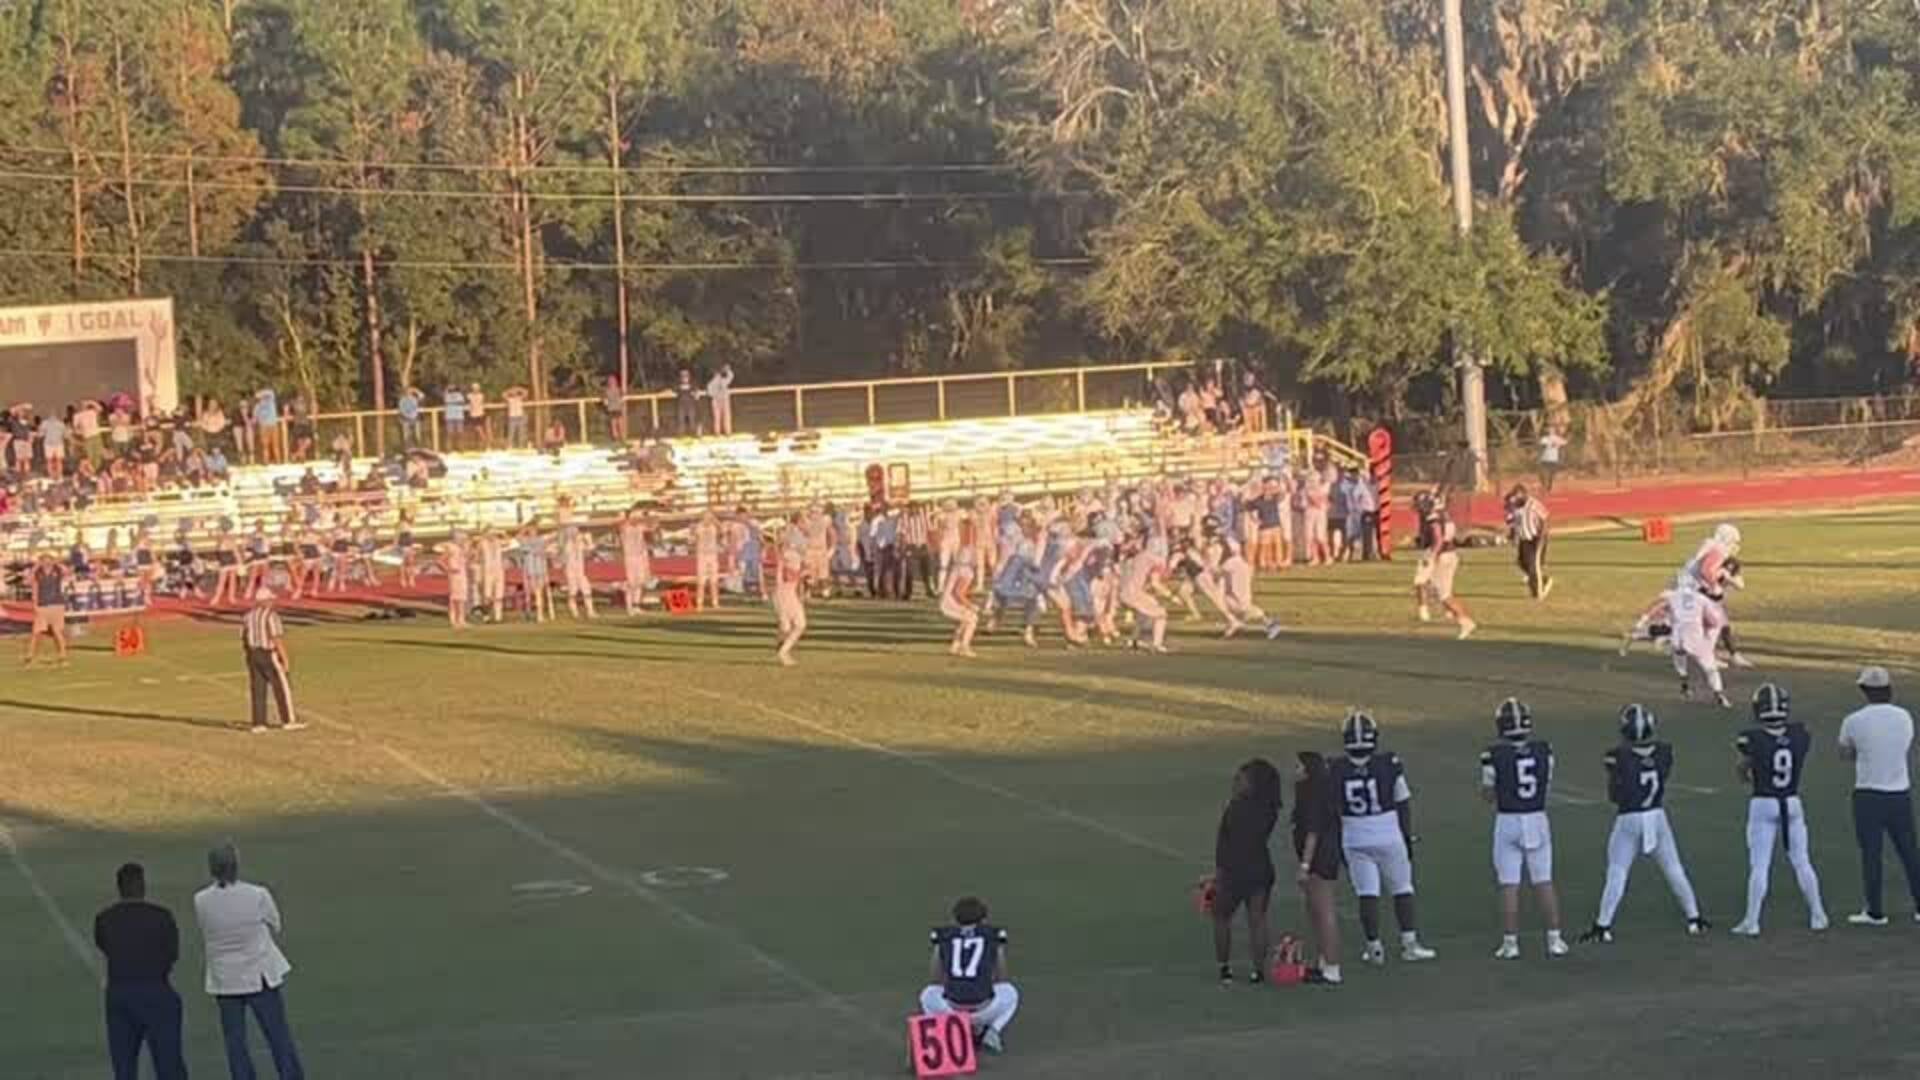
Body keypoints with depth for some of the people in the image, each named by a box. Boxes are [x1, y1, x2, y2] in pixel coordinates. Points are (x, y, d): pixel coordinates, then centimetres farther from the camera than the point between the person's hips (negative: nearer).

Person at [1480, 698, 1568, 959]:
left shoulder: (1495, 756, -12)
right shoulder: (1544, 751, -3)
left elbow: (1488, 795, -3)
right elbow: (1546, 784, 10)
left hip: (1507, 822, -3)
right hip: (1537, 820, 3)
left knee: (1509, 886, 3)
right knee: (1544, 882, 11)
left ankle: (1510, 943, 5)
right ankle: (1555, 939, 13)